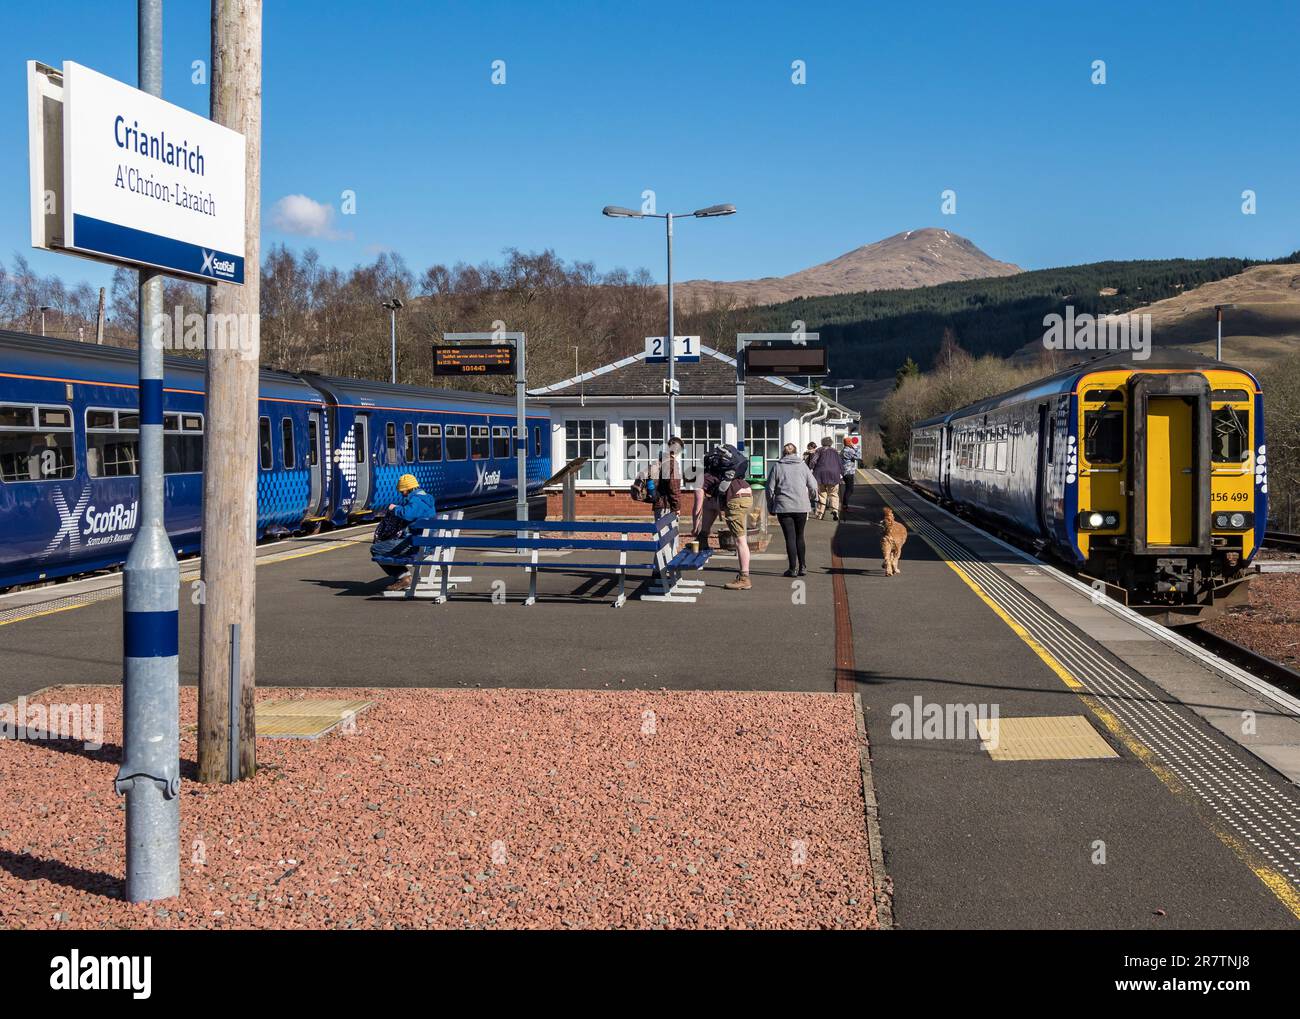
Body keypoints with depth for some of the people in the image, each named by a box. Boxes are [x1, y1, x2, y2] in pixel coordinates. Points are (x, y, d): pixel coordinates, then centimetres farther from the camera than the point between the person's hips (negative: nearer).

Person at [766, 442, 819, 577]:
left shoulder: (777, 466, 3)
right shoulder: (802, 465, 6)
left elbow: (770, 488, 1)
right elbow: (813, 486, 5)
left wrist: (770, 507, 11)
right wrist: (813, 500, 24)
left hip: (783, 507, -2)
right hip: (801, 506, 2)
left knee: (790, 537, 0)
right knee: (799, 536, 14)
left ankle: (793, 568, -1)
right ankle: (802, 566, 15)